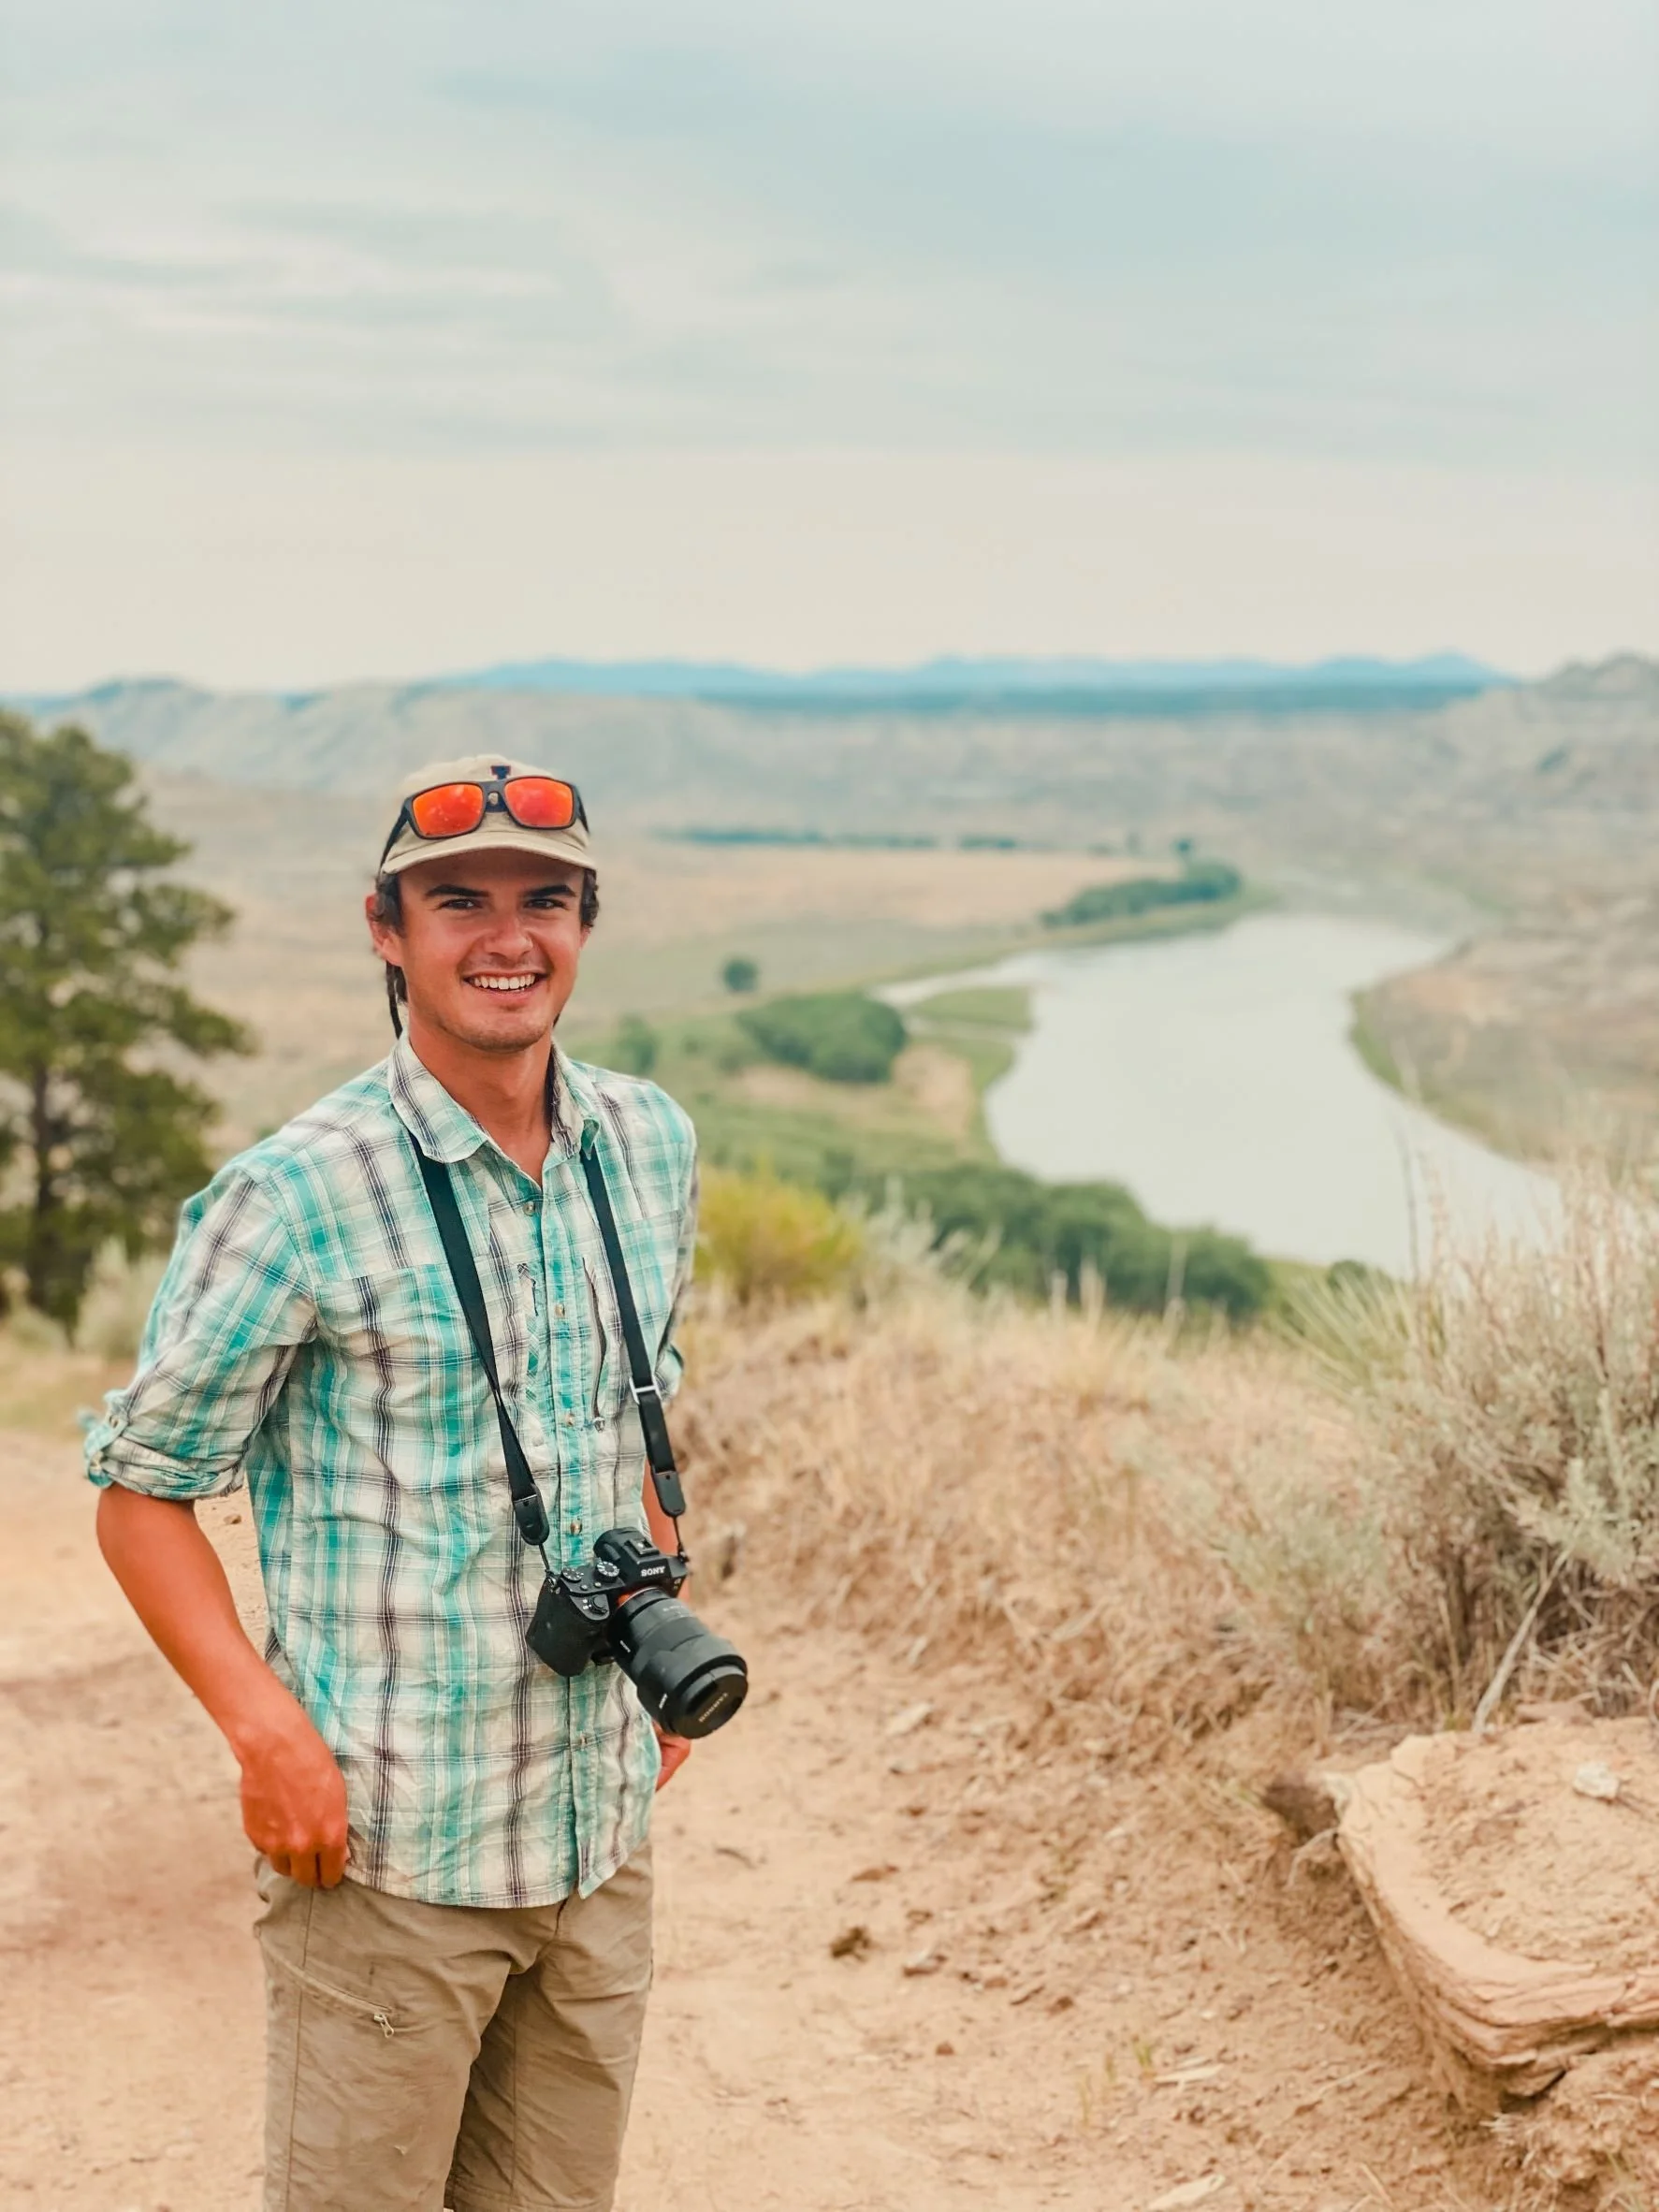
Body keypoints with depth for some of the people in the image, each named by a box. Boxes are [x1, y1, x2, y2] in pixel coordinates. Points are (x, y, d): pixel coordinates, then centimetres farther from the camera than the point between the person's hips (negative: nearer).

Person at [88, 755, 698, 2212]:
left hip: (604, 1832, 5)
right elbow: (142, 1495, -7)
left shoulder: (655, 1147, 5)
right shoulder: (297, 1197, -13)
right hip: (389, 1853, -5)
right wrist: (265, 1727, -18)